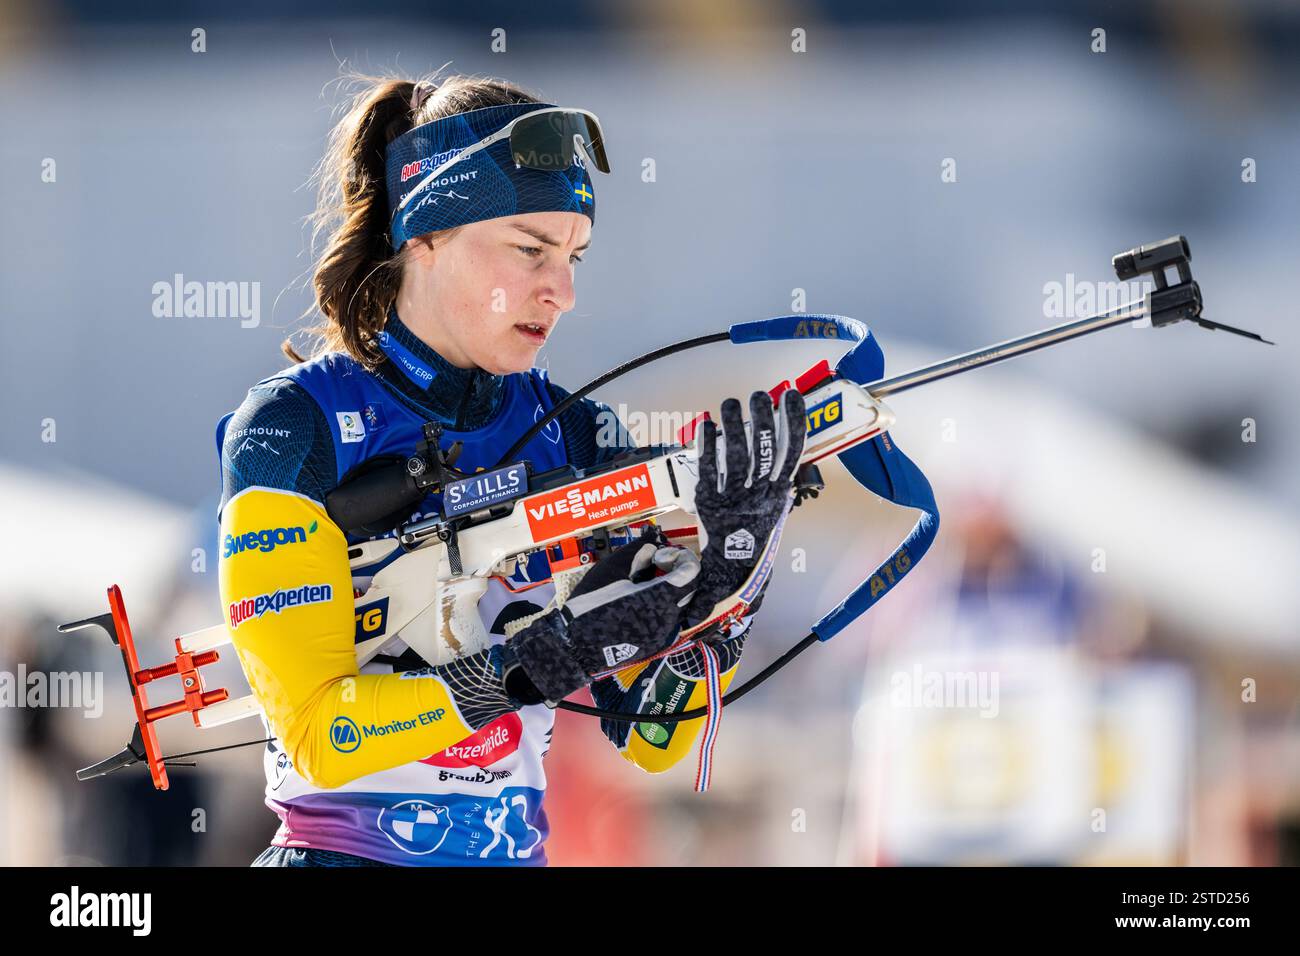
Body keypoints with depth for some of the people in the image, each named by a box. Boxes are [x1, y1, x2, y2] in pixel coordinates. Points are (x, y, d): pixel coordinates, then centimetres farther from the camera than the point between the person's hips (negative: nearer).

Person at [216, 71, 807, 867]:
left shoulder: (572, 434, 6)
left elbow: (653, 740, 5)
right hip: (342, 853, -4)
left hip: (515, 853, 4)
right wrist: (555, 653, -21)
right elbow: (320, 734, -12)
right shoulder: (293, 429, -5)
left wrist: (728, 556, -9)